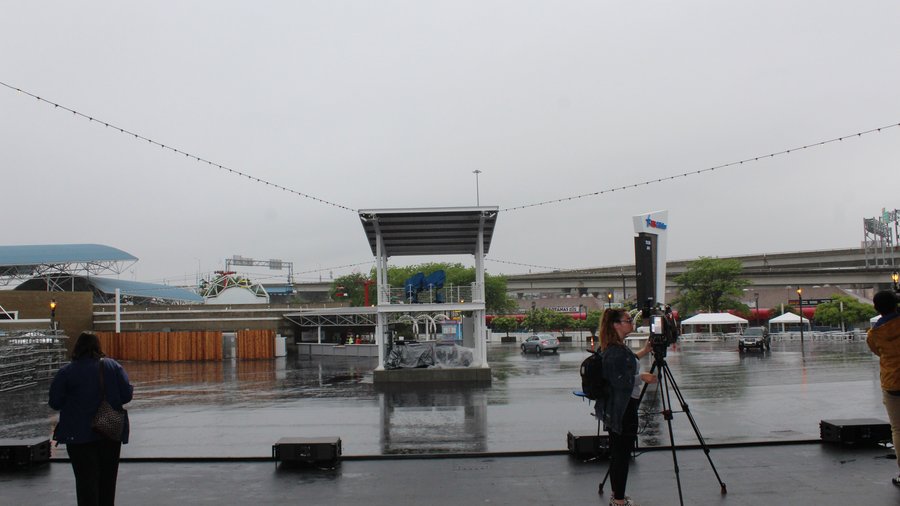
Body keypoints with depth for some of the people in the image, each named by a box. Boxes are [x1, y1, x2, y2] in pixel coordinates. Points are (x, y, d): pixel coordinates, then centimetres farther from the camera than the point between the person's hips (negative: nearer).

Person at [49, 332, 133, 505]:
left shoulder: (66, 372, -8)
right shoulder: (113, 366, -3)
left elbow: (55, 403, -6)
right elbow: (126, 395, -5)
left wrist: (73, 403, 13)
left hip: (80, 434, -2)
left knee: (86, 478, 2)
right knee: (107, 477, 16)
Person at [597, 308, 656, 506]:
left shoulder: (616, 347, 11)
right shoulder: (616, 351, -21)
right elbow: (620, 380, -25)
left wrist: (644, 351, 26)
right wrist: (642, 377, -13)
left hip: (614, 409, 10)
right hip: (623, 409, -10)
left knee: (617, 453, 16)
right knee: (622, 453, -3)